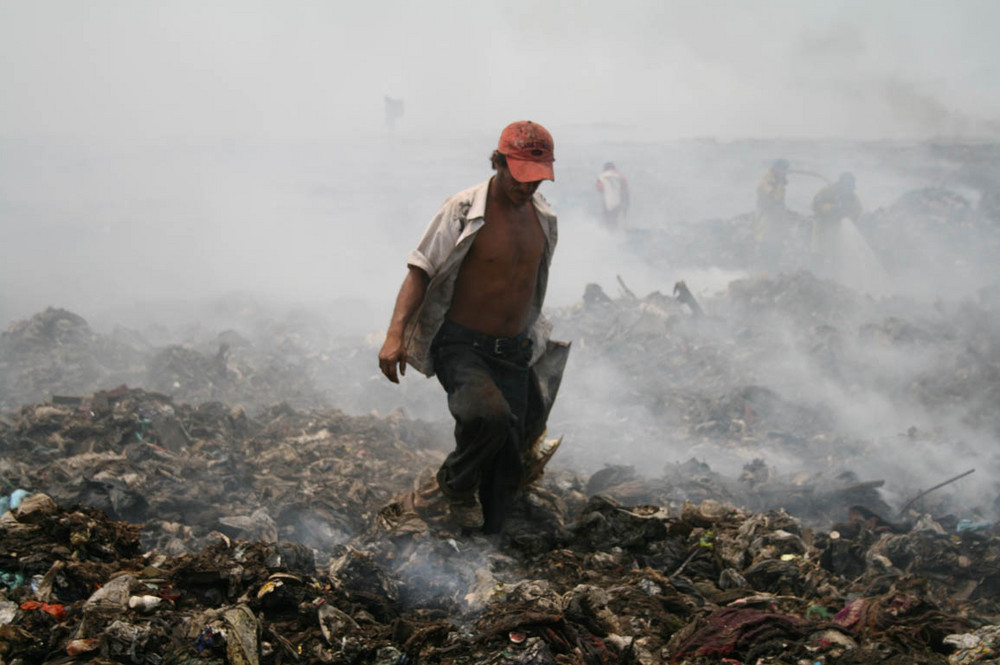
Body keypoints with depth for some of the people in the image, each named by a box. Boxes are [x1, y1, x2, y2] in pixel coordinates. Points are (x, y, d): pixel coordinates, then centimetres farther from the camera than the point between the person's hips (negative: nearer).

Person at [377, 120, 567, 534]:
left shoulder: (544, 218, 7)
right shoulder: (463, 211, -12)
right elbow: (420, 272, -13)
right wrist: (395, 334, -26)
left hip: (514, 351, 6)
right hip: (462, 345, -6)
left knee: (509, 456, 4)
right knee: (489, 414, -34)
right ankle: (457, 484, -7)